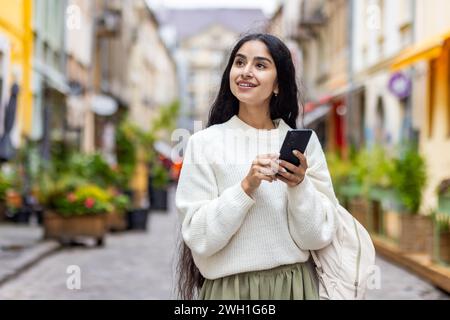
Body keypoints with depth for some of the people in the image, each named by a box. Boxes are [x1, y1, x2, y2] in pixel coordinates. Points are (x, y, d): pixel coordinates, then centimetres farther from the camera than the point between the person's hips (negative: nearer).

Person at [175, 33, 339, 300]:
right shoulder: (204, 143, -6)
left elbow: (318, 237, -4)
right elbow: (199, 238, -11)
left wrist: (300, 186, -19)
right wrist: (246, 187, -20)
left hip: (296, 285, 1)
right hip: (229, 287, -1)